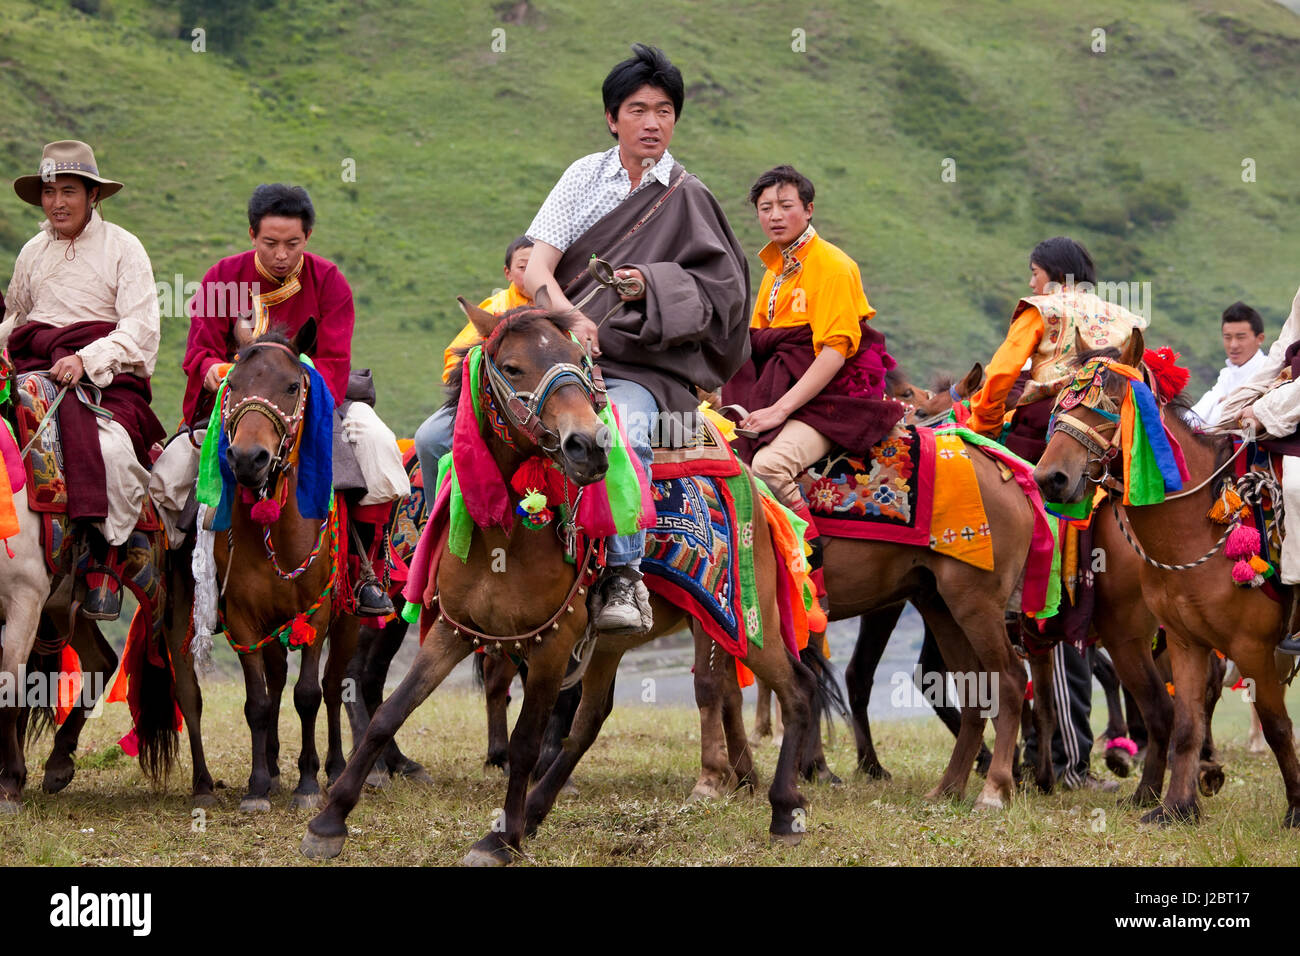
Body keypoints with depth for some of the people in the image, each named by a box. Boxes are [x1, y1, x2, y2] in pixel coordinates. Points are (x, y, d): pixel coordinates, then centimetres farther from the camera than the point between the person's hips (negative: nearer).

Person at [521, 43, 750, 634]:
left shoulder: (686, 198, 5)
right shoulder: (587, 176, 11)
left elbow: (722, 289, 1)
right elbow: (536, 269, 4)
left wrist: (651, 286, -17)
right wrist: (570, 319, -17)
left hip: (644, 368, -3)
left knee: (622, 429, -38)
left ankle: (623, 578, -34)